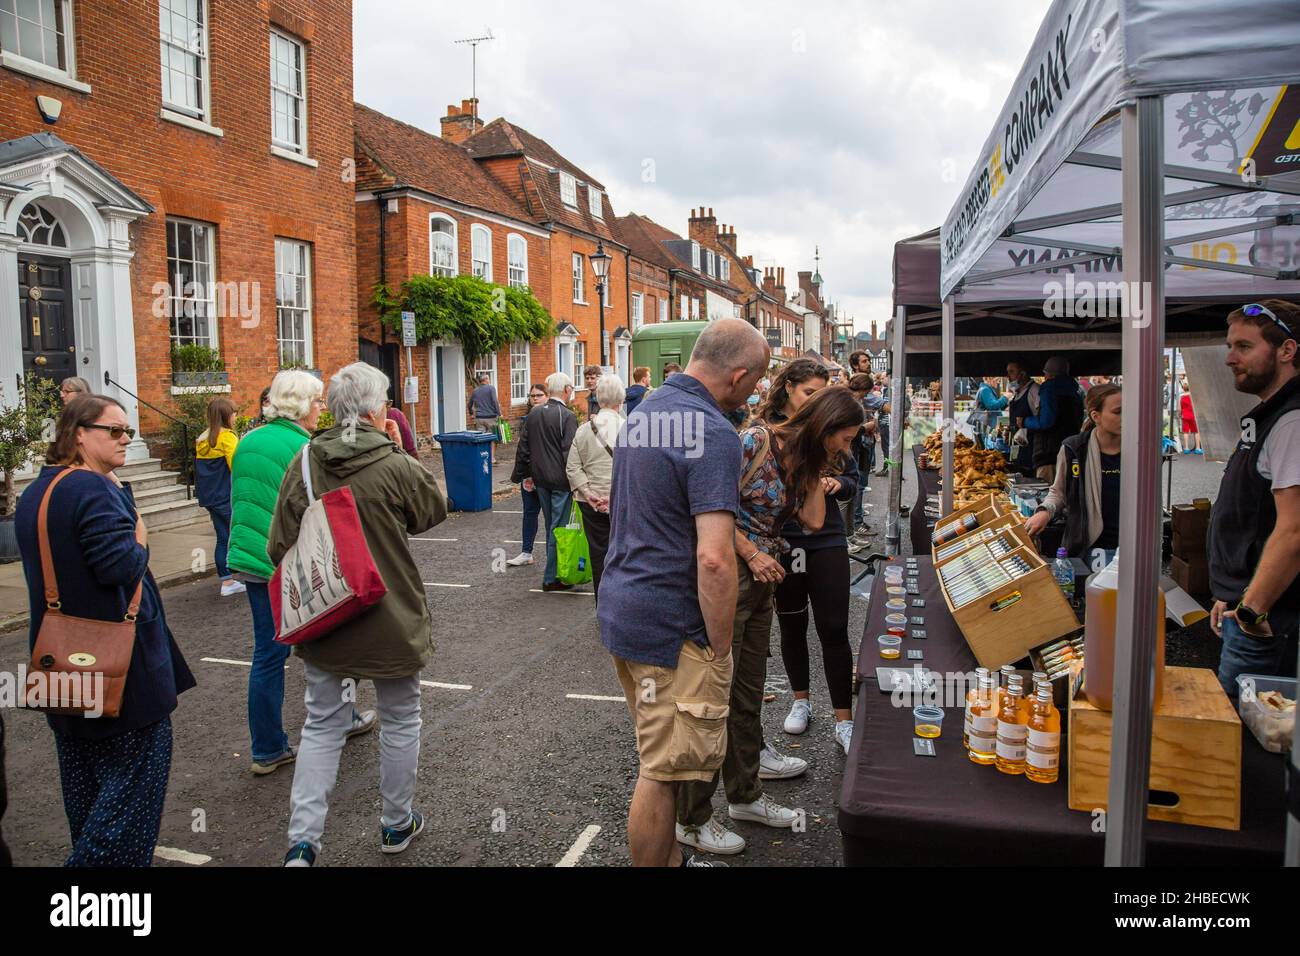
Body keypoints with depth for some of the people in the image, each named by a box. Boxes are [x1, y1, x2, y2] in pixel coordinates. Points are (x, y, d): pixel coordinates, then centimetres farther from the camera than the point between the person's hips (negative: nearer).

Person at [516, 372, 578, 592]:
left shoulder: (533, 414, 8)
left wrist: (526, 473, 20)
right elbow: (570, 453, -17)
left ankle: (554, 568, 28)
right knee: (559, 528, 0)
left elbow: (523, 447, 12)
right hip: (561, 481, -7)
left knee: (550, 525, 18)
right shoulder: (567, 417, -14)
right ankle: (551, 578, 4)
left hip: (540, 480, 7)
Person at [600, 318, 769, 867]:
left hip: (620, 611, 10)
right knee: (662, 774, 5)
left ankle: (667, 857, 40)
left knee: (657, 756, 23)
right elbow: (713, 560, -27)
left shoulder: (644, 411, 9)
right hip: (670, 628, -10)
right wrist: (720, 652, -16)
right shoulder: (713, 433, -21)